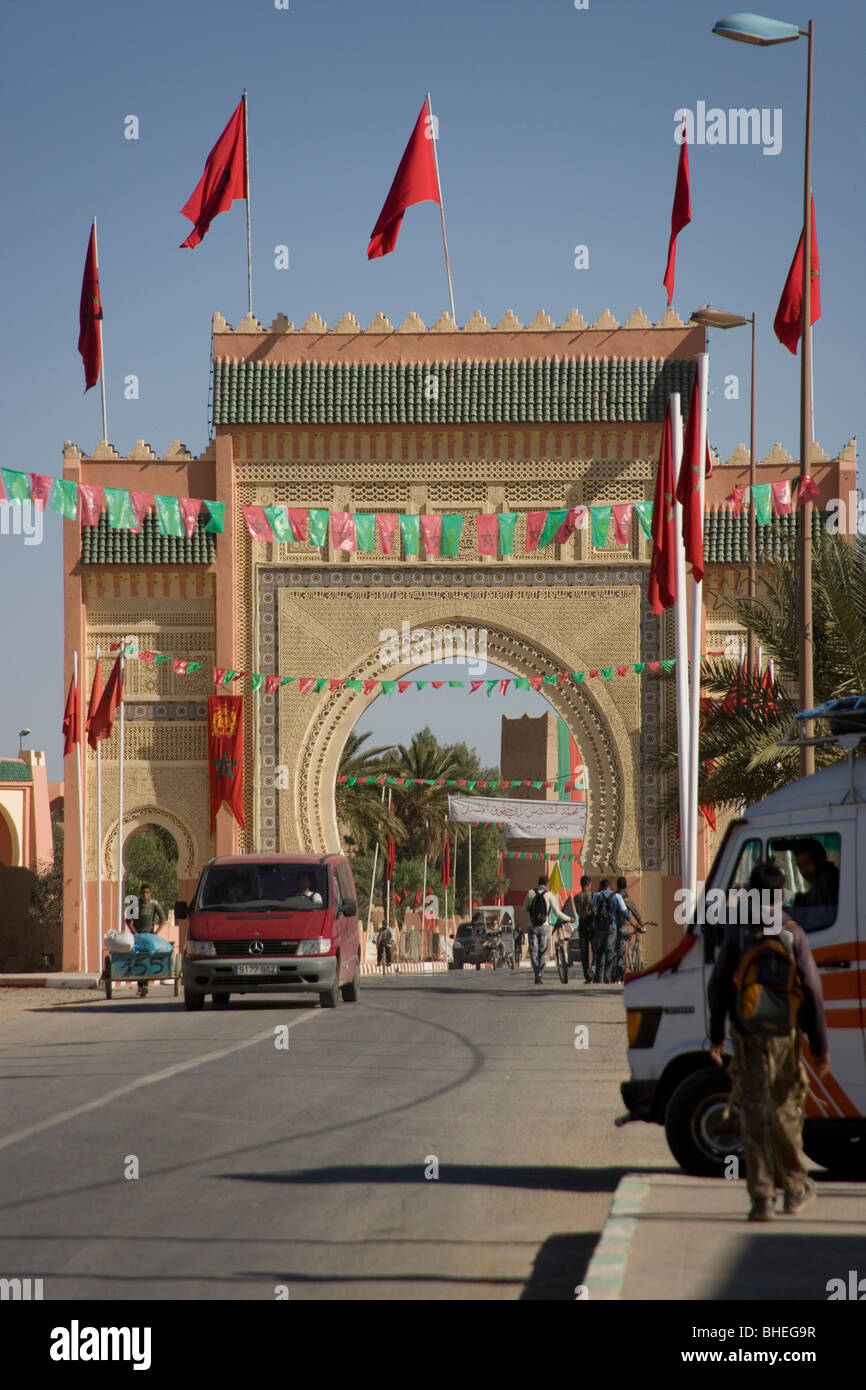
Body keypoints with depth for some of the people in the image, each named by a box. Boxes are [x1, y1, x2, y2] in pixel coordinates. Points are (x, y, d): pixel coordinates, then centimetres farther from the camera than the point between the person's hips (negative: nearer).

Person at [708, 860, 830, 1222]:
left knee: (754, 1112, 2)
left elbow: (718, 984, 0)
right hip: (783, 1034, 0)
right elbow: (811, 991, -5)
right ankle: (794, 1189, 25)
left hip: (746, 1033, 0)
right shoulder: (793, 933, -5)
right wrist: (820, 1046, 0)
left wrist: (716, 1035, 11)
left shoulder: (737, 930, -3)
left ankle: (762, 1196, -4)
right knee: (785, 1111, 14)